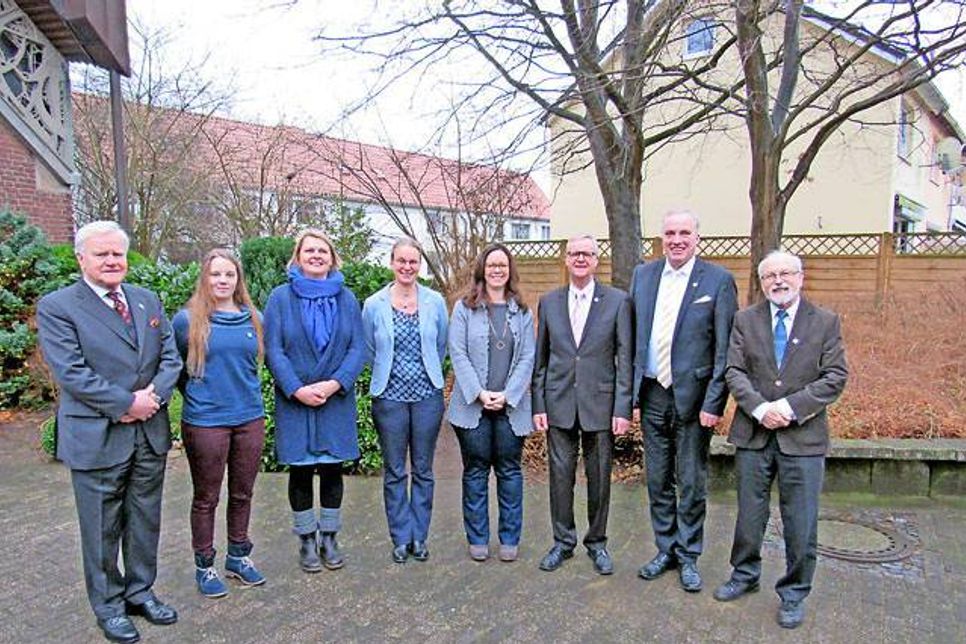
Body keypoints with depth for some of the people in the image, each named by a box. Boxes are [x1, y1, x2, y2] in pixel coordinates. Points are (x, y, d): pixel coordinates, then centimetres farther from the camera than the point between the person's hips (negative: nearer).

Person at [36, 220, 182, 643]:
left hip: (151, 433, 5)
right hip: (96, 438, -5)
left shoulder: (147, 300, 10)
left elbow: (170, 357, 6)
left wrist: (154, 395, -11)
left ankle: (140, 591, 34)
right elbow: (71, 372, -15)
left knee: (145, 520, 16)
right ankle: (108, 605, 28)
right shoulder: (56, 307, -7)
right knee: (102, 527, 10)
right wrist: (126, 405, -17)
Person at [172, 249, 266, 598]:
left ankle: (238, 556, 32)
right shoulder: (187, 319, -6)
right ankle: (204, 566, 25)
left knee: (242, 494, 15)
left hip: (250, 418, 4)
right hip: (205, 422, -4)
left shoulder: (253, 319, 5)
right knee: (206, 498, 9)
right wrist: (197, 395, 9)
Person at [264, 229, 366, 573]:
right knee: (301, 471, 8)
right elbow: (273, 350, -6)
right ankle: (307, 540, 24)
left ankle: (329, 538, 25)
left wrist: (334, 384, -15)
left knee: (332, 469, 9)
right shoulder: (281, 297, -1)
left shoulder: (346, 298, 4)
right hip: (294, 401, -1)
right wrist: (297, 389, -16)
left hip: (337, 400, 2)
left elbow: (358, 348, -1)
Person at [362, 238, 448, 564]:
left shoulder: (435, 302, 0)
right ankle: (401, 538, 23)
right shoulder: (374, 305, -2)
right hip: (390, 397, 0)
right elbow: (370, 352, 9)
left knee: (423, 470, 10)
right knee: (394, 472, 8)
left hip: (427, 394, 1)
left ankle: (420, 537, 24)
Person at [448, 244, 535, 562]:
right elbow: (458, 353, -4)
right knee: (475, 471, 7)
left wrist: (507, 395, -9)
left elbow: (527, 358, 2)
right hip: (472, 404, -1)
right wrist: (479, 393, -12)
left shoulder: (522, 312, 7)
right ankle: (477, 538, 20)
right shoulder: (465, 308, 2)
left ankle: (510, 538, 20)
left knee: (509, 470, 8)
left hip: (511, 406, 1)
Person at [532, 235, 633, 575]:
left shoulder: (618, 301, -2)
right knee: (560, 475, 8)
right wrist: (538, 405, 2)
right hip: (559, 403, 2)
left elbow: (625, 358, -3)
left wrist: (623, 408, -8)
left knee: (599, 478, 10)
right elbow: (540, 358, 7)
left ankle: (597, 543, 28)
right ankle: (563, 541, 26)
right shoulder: (549, 301, 6)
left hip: (600, 403, -1)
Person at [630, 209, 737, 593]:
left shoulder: (718, 280, -6)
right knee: (657, 480, 14)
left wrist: (714, 403, -12)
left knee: (692, 484, 8)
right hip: (652, 393, 4)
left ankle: (689, 557, 26)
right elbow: (632, 337, 9)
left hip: (693, 397, -4)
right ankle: (666, 550, 31)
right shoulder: (642, 275, 6)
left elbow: (725, 349, -8)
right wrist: (631, 389, 4)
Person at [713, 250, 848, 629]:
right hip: (753, 434, 2)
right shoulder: (745, 320, 4)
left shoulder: (825, 322, 1)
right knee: (749, 513, 14)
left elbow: (835, 377, -5)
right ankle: (745, 575, 34)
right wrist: (761, 408, -16)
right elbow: (734, 372, -1)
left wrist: (791, 406, -16)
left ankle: (794, 594, 24)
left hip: (803, 436, -1)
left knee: (801, 522, 5)